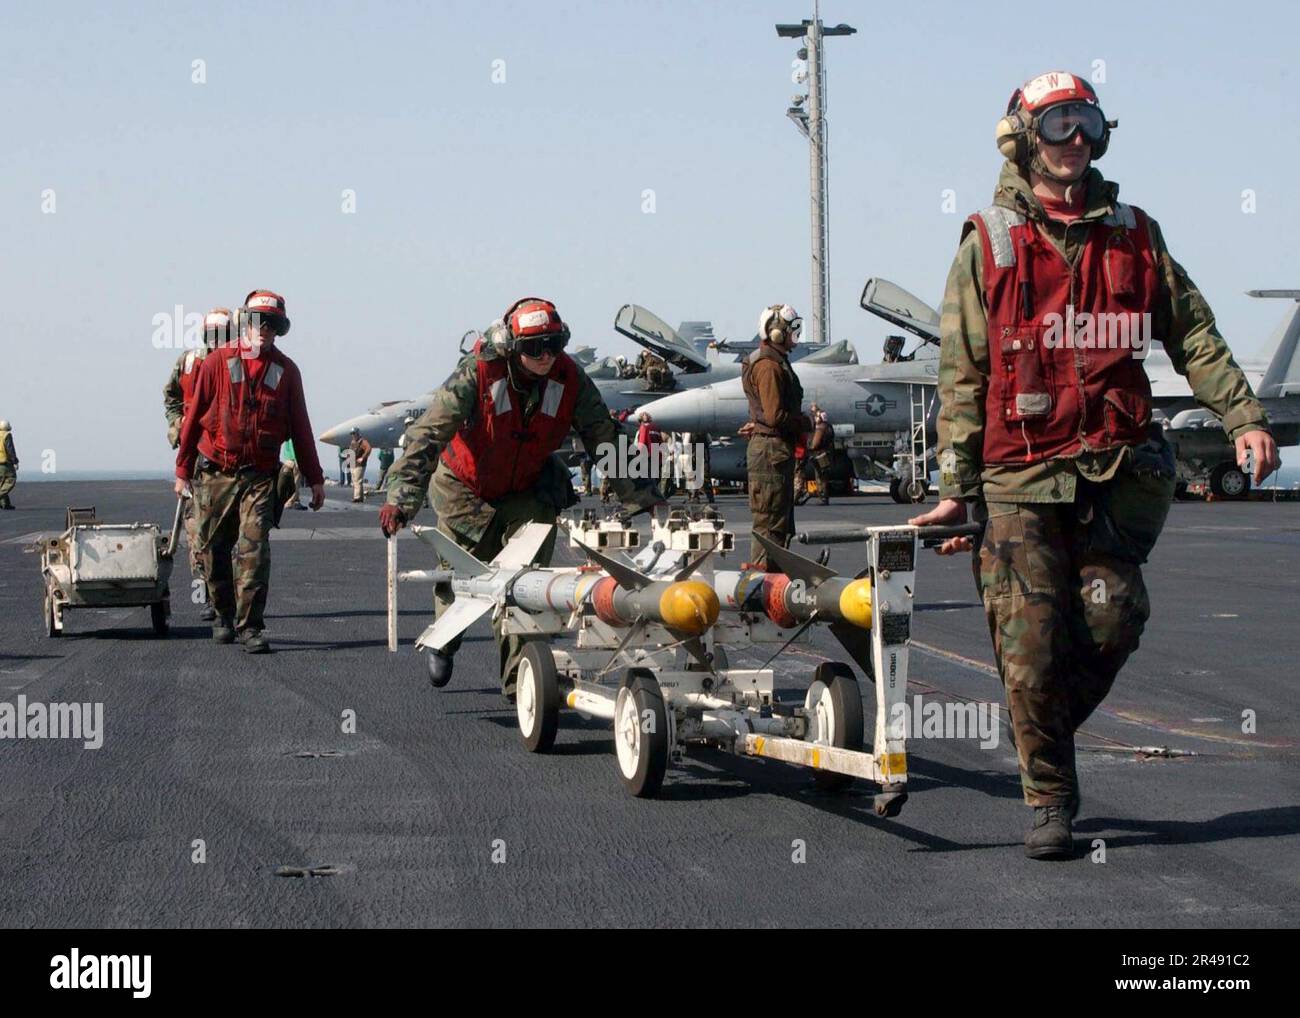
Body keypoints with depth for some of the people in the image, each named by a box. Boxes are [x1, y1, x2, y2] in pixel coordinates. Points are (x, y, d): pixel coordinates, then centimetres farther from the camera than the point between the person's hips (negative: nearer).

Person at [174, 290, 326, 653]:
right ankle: (224, 617, 26)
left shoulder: (286, 371, 5)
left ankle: (250, 627, -11)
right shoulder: (218, 363, 0)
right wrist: (183, 470, 4)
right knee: (214, 549, 8)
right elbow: (194, 416, 4)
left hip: (260, 476, 0)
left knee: (254, 548, -13)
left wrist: (314, 478, 9)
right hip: (215, 473, 0)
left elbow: (300, 428, 10)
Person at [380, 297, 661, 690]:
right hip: (467, 491, -1)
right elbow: (428, 434, -31)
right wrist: (401, 497, -41)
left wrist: (640, 496, -10)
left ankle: (520, 677, -6)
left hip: (528, 492, 2)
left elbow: (604, 440, -9)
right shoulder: (477, 374, -28)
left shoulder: (570, 380, -18)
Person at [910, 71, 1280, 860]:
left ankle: (1049, 728, 22)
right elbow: (962, 379, 1)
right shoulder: (989, 246, 3)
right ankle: (1051, 803, 10)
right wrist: (956, 490, -3)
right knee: (1033, 650, -3)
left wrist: (1243, 417, -3)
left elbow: (1193, 335, 11)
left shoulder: (1134, 236, 12)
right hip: (1022, 479, -2)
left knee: (1114, 617, -6)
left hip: (1117, 470, 3)